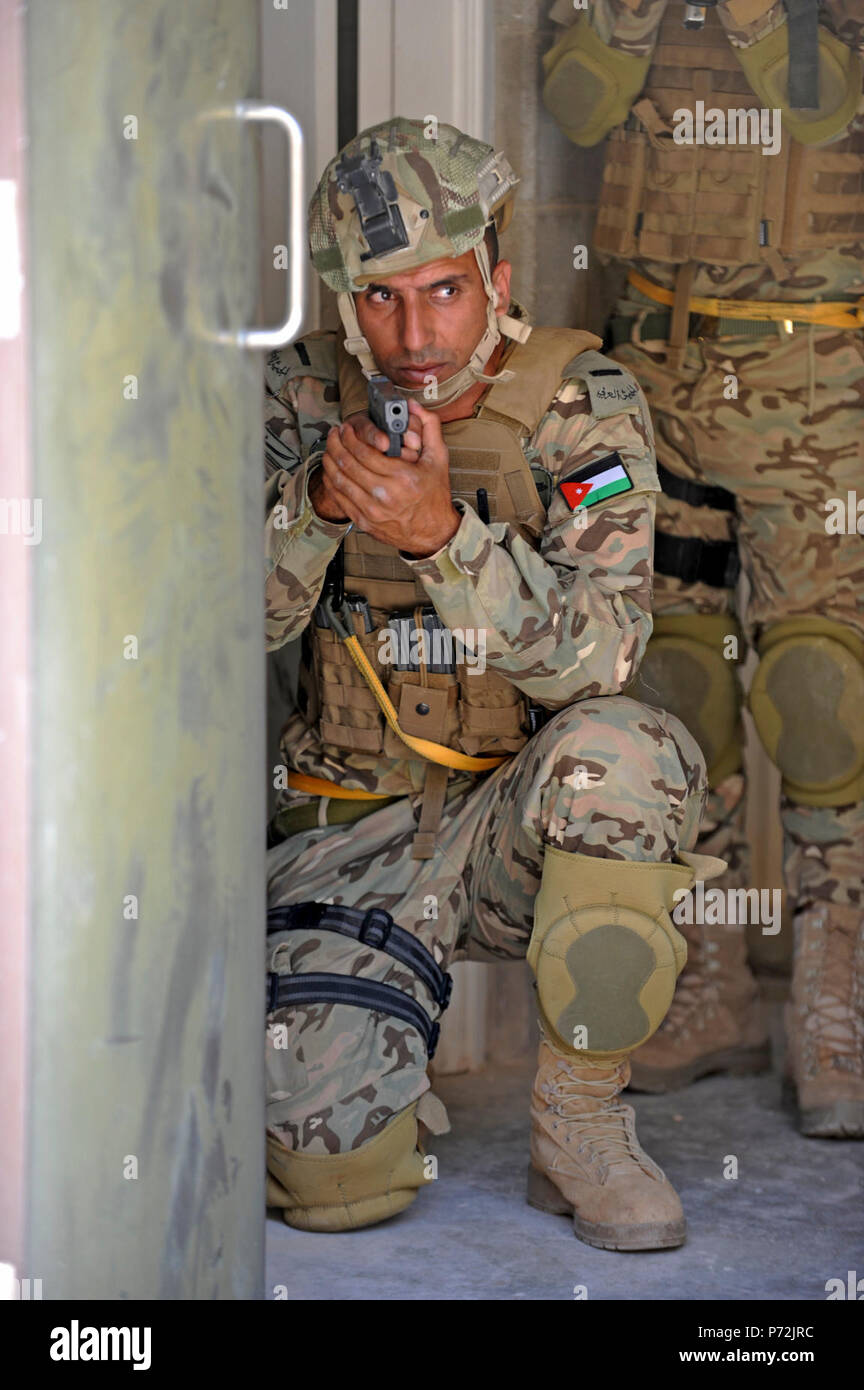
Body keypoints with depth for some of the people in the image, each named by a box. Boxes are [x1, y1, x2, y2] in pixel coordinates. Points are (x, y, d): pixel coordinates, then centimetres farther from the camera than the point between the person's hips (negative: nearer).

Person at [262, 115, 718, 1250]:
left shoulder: (584, 407, -9)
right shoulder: (305, 400, -2)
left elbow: (599, 653, -22)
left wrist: (442, 533, -37)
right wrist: (316, 501, -27)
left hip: (524, 818, 0)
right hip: (356, 834, 1)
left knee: (621, 748, -36)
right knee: (333, 1175, -18)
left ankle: (579, 1123, -17)